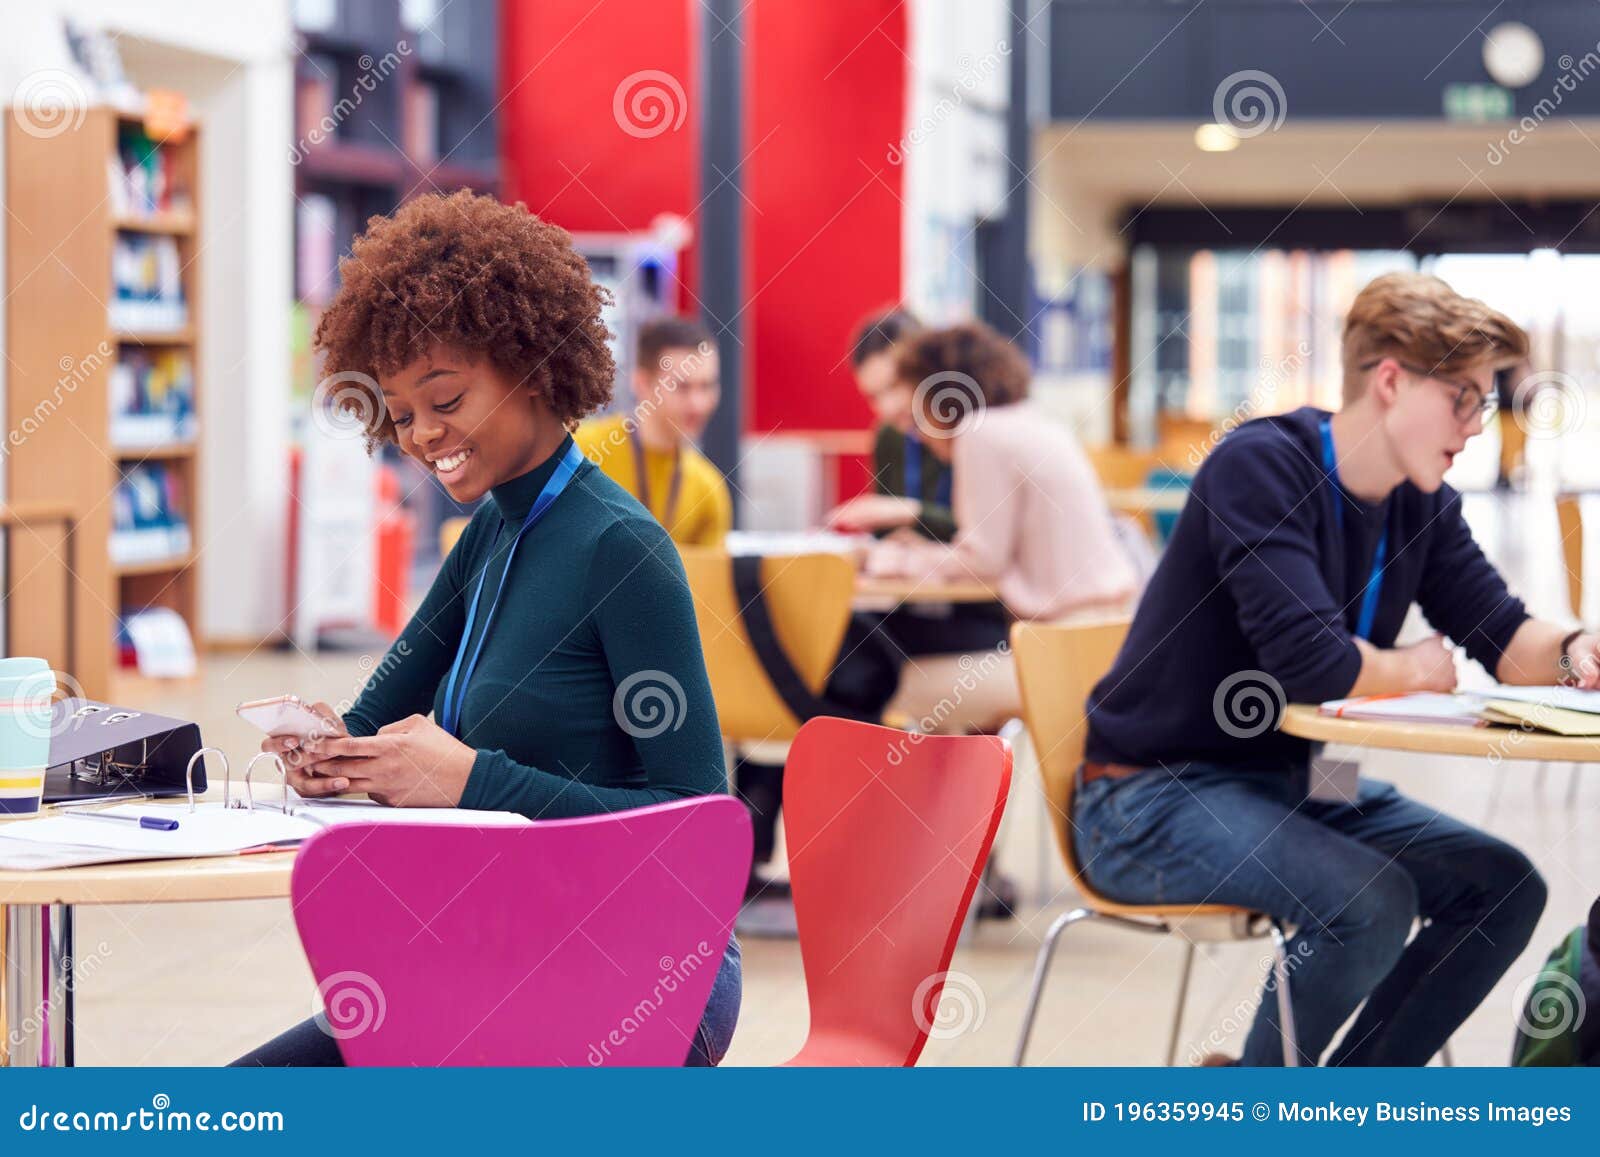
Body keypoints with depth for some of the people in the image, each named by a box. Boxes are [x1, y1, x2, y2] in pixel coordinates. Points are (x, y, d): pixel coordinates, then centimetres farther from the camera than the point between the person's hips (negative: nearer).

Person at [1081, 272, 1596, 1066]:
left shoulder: (1422, 506, 5)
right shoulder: (1261, 467, -21)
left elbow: (1503, 635, 7)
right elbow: (1309, 661, -30)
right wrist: (1413, 670, -10)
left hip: (1287, 782, 9)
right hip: (1151, 796, -9)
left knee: (1505, 889, -3)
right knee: (1372, 901, -29)